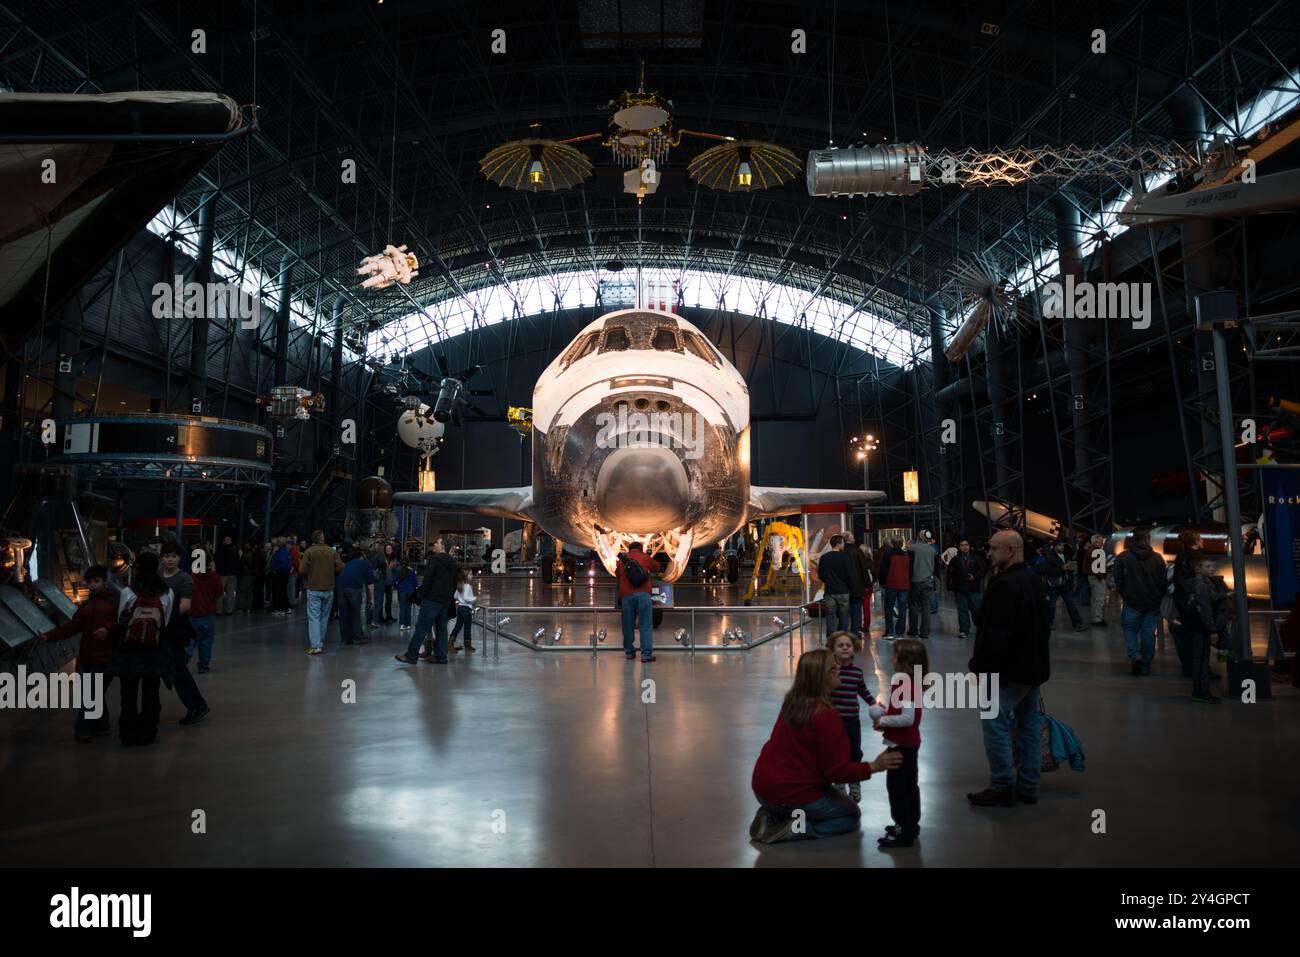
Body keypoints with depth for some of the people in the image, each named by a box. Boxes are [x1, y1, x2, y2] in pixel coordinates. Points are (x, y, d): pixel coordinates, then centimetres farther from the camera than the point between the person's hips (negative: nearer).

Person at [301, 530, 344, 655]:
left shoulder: (309, 552, -7)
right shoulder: (332, 552, 1)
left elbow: (303, 570, -12)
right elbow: (340, 568, -3)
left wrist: (307, 579, 10)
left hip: (313, 589, -3)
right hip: (329, 589, 3)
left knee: (314, 617, -3)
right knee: (324, 616, 15)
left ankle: (315, 645, -11)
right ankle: (321, 642, 22)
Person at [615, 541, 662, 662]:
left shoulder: (621, 560, 19)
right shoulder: (645, 557, 13)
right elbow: (658, 568, 27)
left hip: (626, 595, 3)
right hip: (643, 594, -3)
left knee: (628, 625, 11)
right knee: (646, 625, -4)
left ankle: (629, 652, 17)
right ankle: (646, 654, -10)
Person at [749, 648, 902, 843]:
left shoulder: (791, 702, -2)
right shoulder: (826, 717, -24)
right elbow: (837, 772, -20)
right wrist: (874, 767, -17)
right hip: (793, 795, -7)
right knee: (853, 815, 17)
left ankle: (773, 816, 9)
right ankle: (793, 830, -4)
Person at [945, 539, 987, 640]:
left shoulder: (976, 558, 5)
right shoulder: (955, 560, 7)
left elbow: (984, 569, 4)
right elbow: (950, 574, 9)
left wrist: (975, 576, -9)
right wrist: (951, 588, 4)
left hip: (974, 589, -1)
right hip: (960, 590, 1)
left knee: (977, 609, 1)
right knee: (962, 610, 4)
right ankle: (963, 630, 10)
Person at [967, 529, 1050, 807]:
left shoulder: (1003, 586, -23)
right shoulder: (1035, 580, 11)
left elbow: (995, 635, -25)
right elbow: (1044, 625, 20)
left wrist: (981, 666, -16)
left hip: (1010, 670, -10)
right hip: (1036, 666, 10)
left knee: (995, 724, -1)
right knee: (1030, 725, 14)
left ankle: (1003, 787, 5)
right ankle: (1028, 786, 23)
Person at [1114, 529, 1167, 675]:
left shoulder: (1123, 557, -8)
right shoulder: (1157, 558, -2)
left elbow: (1118, 580, -5)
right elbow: (1163, 581, 3)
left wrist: (1123, 594, 10)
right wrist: (1159, 596, 18)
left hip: (1132, 602, -2)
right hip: (1152, 603, 2)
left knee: (1130, 629, 11)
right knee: (1149, 633, 8)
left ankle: (1135, 656, -12)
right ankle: (1145, 666, 14)